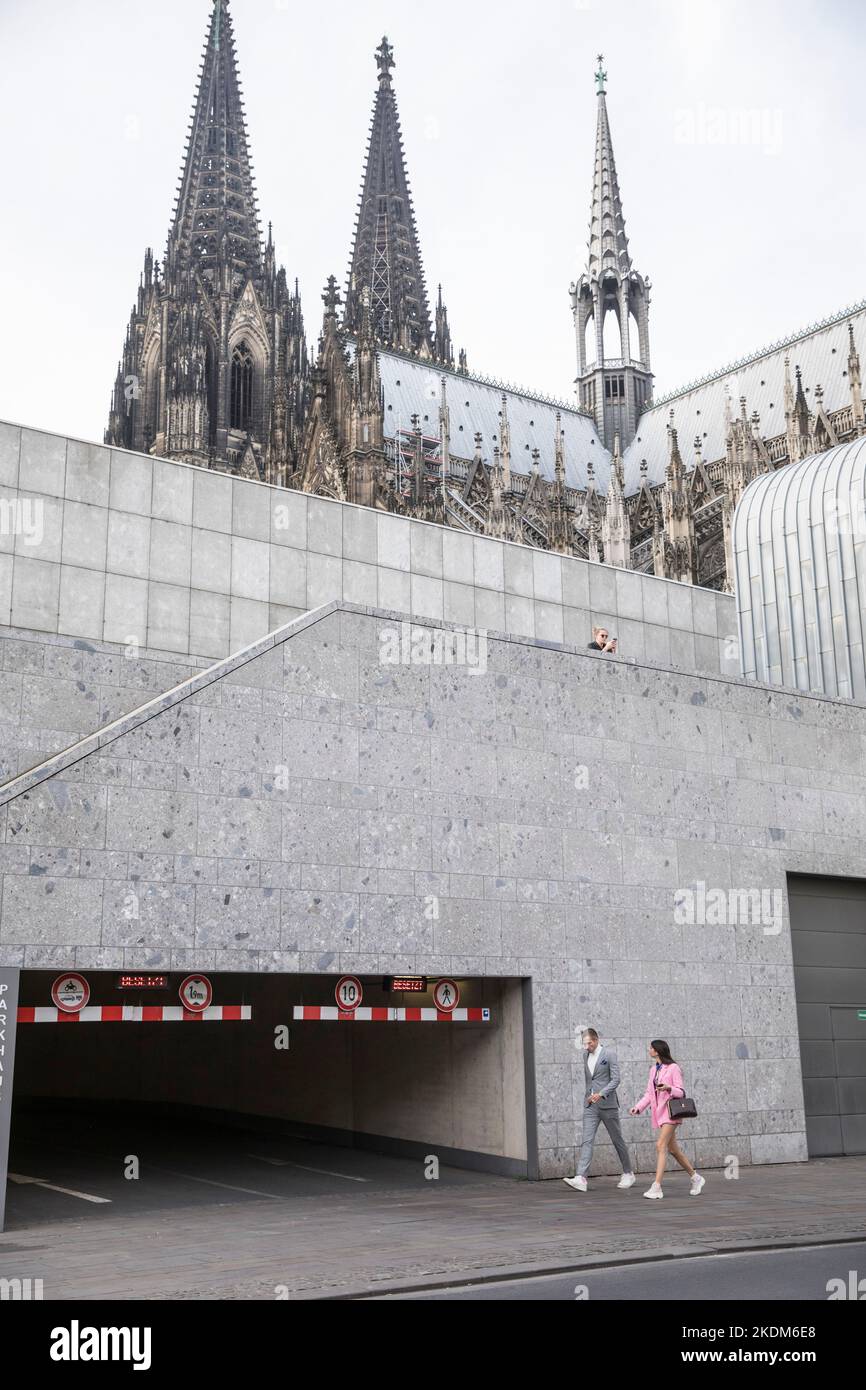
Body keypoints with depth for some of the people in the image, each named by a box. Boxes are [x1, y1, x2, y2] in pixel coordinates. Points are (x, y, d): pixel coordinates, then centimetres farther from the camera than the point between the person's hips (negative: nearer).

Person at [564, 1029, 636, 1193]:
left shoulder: (609, 1055, -7)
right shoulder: (585, 1055, 10)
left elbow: (615, 1079, -12)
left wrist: (601, 1094, -23)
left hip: (607, 1104, -4)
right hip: (590, 1106, 4)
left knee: (617, 1140, 8)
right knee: (587, 1141, -8)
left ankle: (628, 1174, 25)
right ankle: (581, 1179, -18)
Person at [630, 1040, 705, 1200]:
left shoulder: (673, 1068, -9)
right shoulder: (653, 1069, 14)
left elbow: (681, 1092, -8)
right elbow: (649, 1093, 16)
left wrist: (668, 1088, -27)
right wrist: (638, 1107, 4)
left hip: (670, 1110, -8)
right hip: (659, 1112, 8)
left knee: (661, 1146, -17)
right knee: (673, 1149, 13)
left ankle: (656, 1188, -19)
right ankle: (696, 1179, 29)